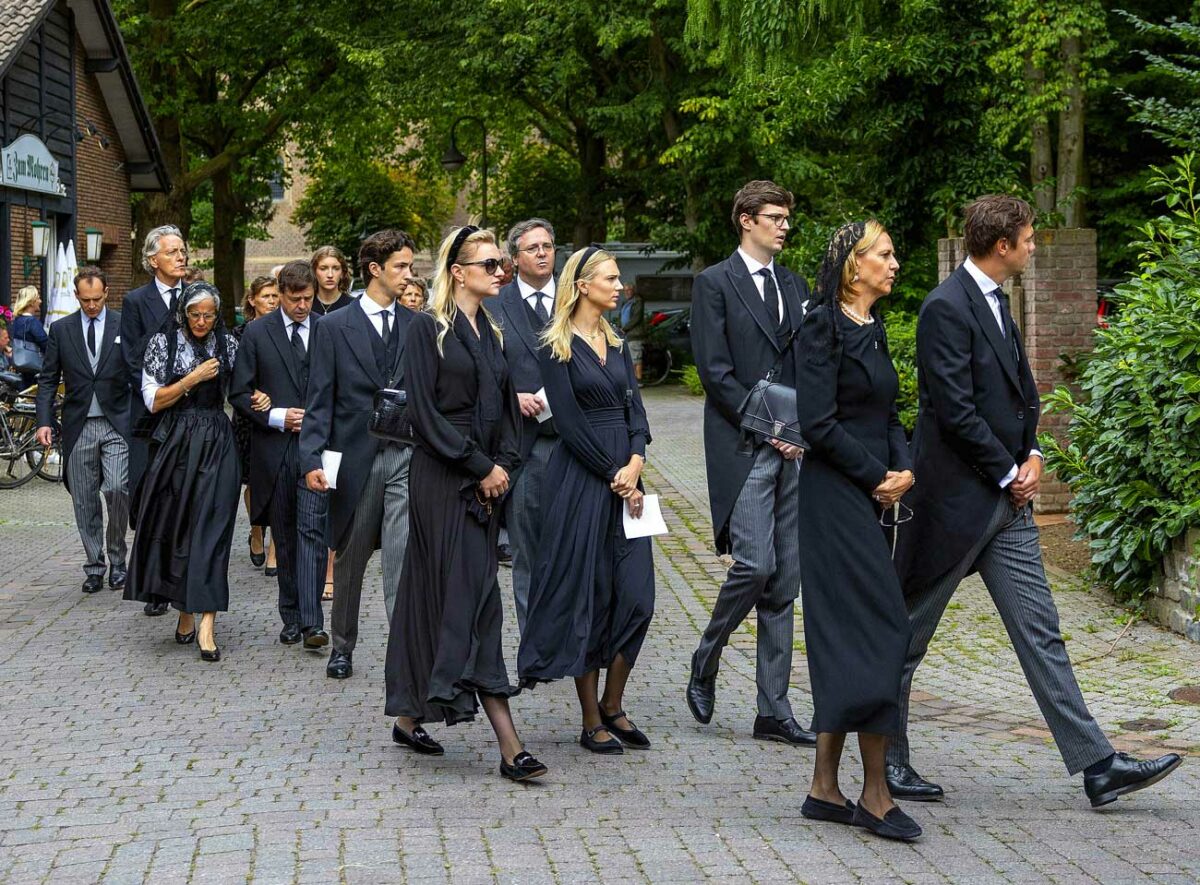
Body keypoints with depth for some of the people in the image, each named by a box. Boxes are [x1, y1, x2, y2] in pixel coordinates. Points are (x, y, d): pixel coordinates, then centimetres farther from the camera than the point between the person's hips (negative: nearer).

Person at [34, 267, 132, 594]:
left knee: (117, 490, -15)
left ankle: (117, 560, 4)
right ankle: (94, 566, 17)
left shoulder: (124, 326, 2)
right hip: (79, 427, 2)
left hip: (117, 424, -2)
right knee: (84, 501, 6)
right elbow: (48, 380, 6)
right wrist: (44, 421, -6)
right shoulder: (61, 329, 6)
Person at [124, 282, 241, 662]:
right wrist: (194, 378, -11)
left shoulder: (228, 344, 7)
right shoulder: (163, 342, 2)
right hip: (176, 443, 0)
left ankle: (206, 622, -15)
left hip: (217, 445, 0)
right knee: (175, 527, 5)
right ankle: (185, 612, 18)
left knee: (211, 527, -9)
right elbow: (153, 400, -2)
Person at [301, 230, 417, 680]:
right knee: (349, 560, 12)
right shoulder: (333, 327, 2)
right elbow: (319, 401, -1)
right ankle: (342, 646, 28)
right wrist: (312, 460, -10)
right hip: (356, 457, 0)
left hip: (407, 456, 0)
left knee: (404, 559, -10)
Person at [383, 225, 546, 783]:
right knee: (472, 597, -10)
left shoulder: (491, 333, 15)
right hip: (442, 479, -7)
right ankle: (509, 745, -14)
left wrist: (504, 465, 1)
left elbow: (506, 406, 17)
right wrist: (479, 468, -13)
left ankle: (409, 717, 20)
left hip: (485, 480, 7)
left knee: (431, 595, 11)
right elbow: (425, 411, -13)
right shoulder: (428, 329, -7)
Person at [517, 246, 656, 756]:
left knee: (637, 596, 0)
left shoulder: (616, 343, 15)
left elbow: (634, 407, 9)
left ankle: (613, 707, 15)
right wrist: (614, 478, -11)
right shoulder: (558, 347, -5)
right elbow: (570, 423, -10)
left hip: (624, 478, 6)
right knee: (587, 597, -1)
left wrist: (635, 463, -8)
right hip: (581, 479, -6)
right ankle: (591, 721, 7)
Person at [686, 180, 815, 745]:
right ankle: (706, 659, 12)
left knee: (784, 581, 4)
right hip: (742, 446, -6)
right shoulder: (715, 283, -1)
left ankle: (774, 710, 9)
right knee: (755, 565, -16)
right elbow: (715, 370, -9)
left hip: (793, 447, 6)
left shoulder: (795, 286, 17)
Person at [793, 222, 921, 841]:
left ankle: (825, 788, 14)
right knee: (879, 627, -9)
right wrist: (878, 475, -12)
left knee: (844, 638, 9)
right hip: (836, 495, -9)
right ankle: (875, 795, -3)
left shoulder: (873, 328, 15)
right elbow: (819, 424, -17)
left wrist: (905, 468, 0)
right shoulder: (822, 327, -11)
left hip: (872, 498, 9)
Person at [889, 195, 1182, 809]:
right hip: (953, 500, -9)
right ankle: (888, 761, 17)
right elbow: (955, 411, -20)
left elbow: (1022, 390, 20)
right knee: (907, 637, 5)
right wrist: (1010, 474, -11)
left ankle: (1097, 766, 3)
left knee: (1040, 631, 5)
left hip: (1006, 503, 9)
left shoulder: (996, 303, 14)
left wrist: (1032, 455, 3)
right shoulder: (946, 309, -16)